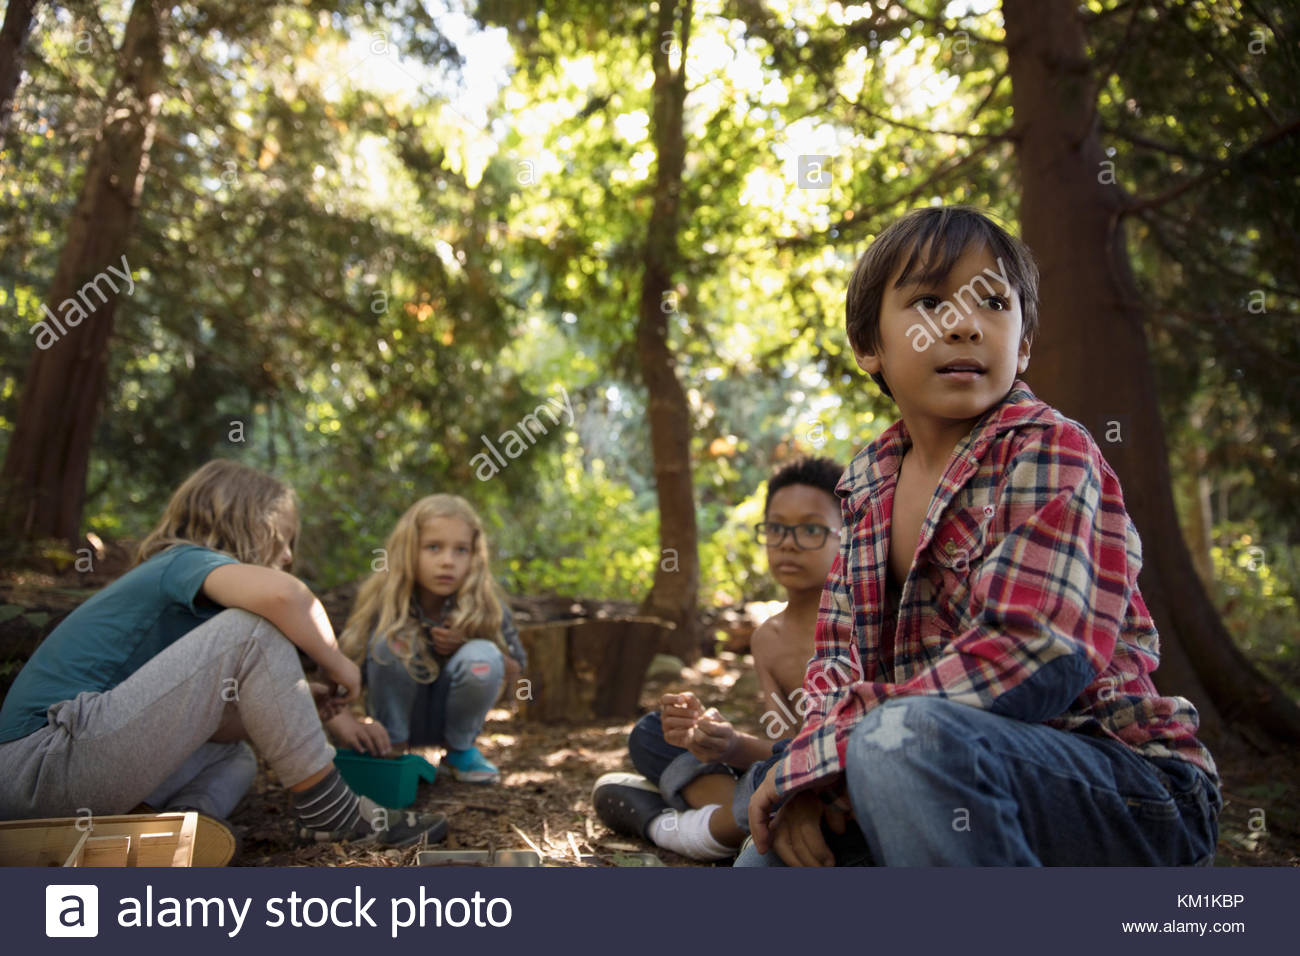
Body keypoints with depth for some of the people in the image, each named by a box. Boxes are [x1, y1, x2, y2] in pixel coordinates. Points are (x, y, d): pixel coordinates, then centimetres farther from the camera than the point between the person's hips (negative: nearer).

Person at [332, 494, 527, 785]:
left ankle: (460, 749, -2)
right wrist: (346, 722, -45)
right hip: (398, 714, -1)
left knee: (483, 655, -29)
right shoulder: (383, 605, -21)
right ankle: (393, 748, -8)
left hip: (450, 718, 1)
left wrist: (466, 644, -25)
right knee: (391, 639, -28)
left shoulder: (486, 607, -18)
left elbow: (514, 672, -7)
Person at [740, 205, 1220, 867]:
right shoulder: (866, 482, 7)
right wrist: (809, 780, -16)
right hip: (962, 777, 6)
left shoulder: (1050, 452, -14)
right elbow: (841, 658, 5)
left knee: (902, 736, -35)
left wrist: (819, 753, -23)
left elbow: (1034, 662, -26)